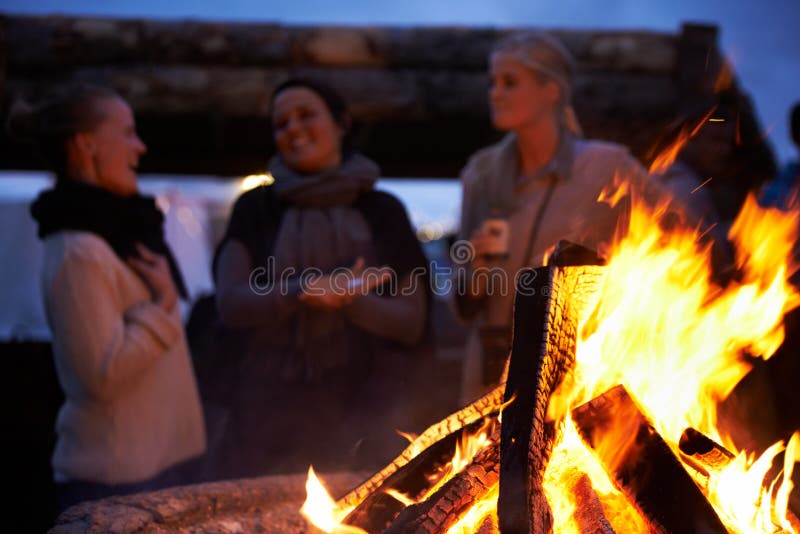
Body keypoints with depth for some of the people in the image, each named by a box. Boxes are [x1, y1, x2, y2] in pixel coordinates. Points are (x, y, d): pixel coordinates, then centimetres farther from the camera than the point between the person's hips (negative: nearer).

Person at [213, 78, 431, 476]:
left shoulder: (381, 211, 7)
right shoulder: (256, 209, 8)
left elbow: (411, 322, 2)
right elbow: (230, 304, -3)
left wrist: (348, 299, -16)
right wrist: (304, 290, -19)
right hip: (275, 410, 0)